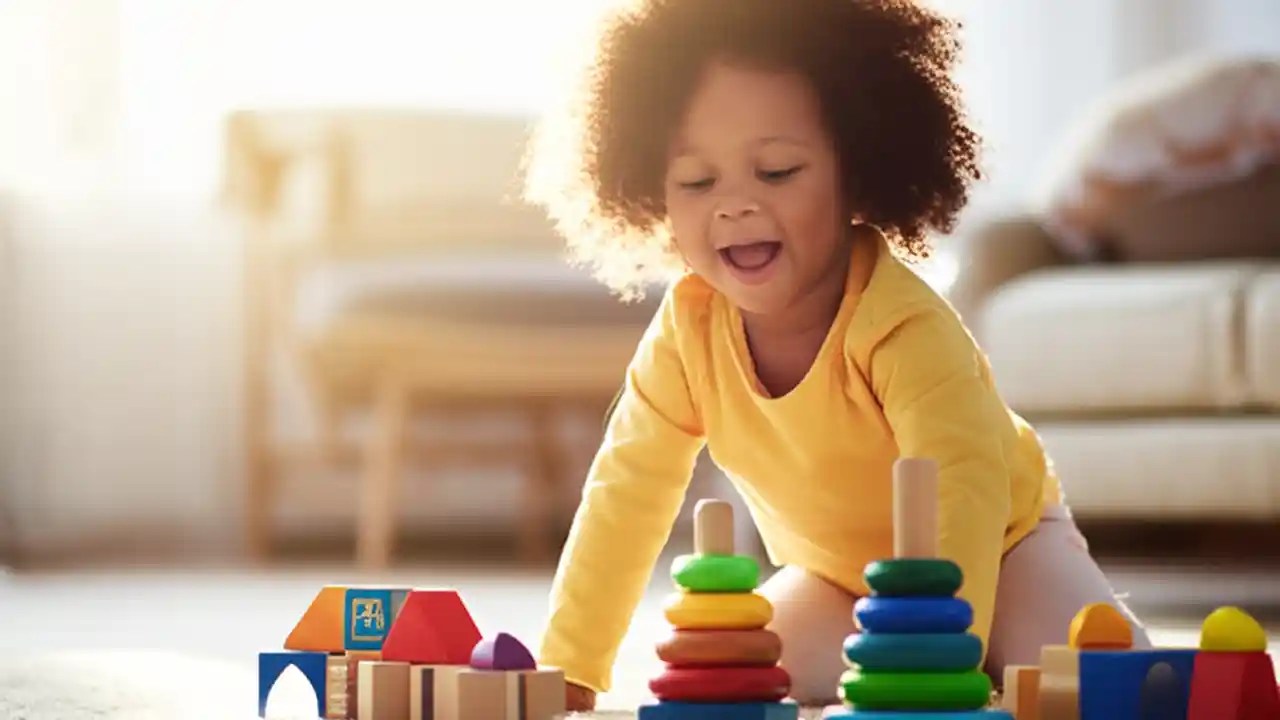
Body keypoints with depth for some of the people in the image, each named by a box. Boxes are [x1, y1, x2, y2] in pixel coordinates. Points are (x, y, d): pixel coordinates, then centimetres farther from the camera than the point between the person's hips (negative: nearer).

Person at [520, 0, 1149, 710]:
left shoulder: (904, 326, -36)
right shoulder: (688, 327, -21)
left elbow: (963, 492, -45)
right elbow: (625, 494, -15)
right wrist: (566, 672, -21)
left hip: (998, 550, -4)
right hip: (837, 576, 4)